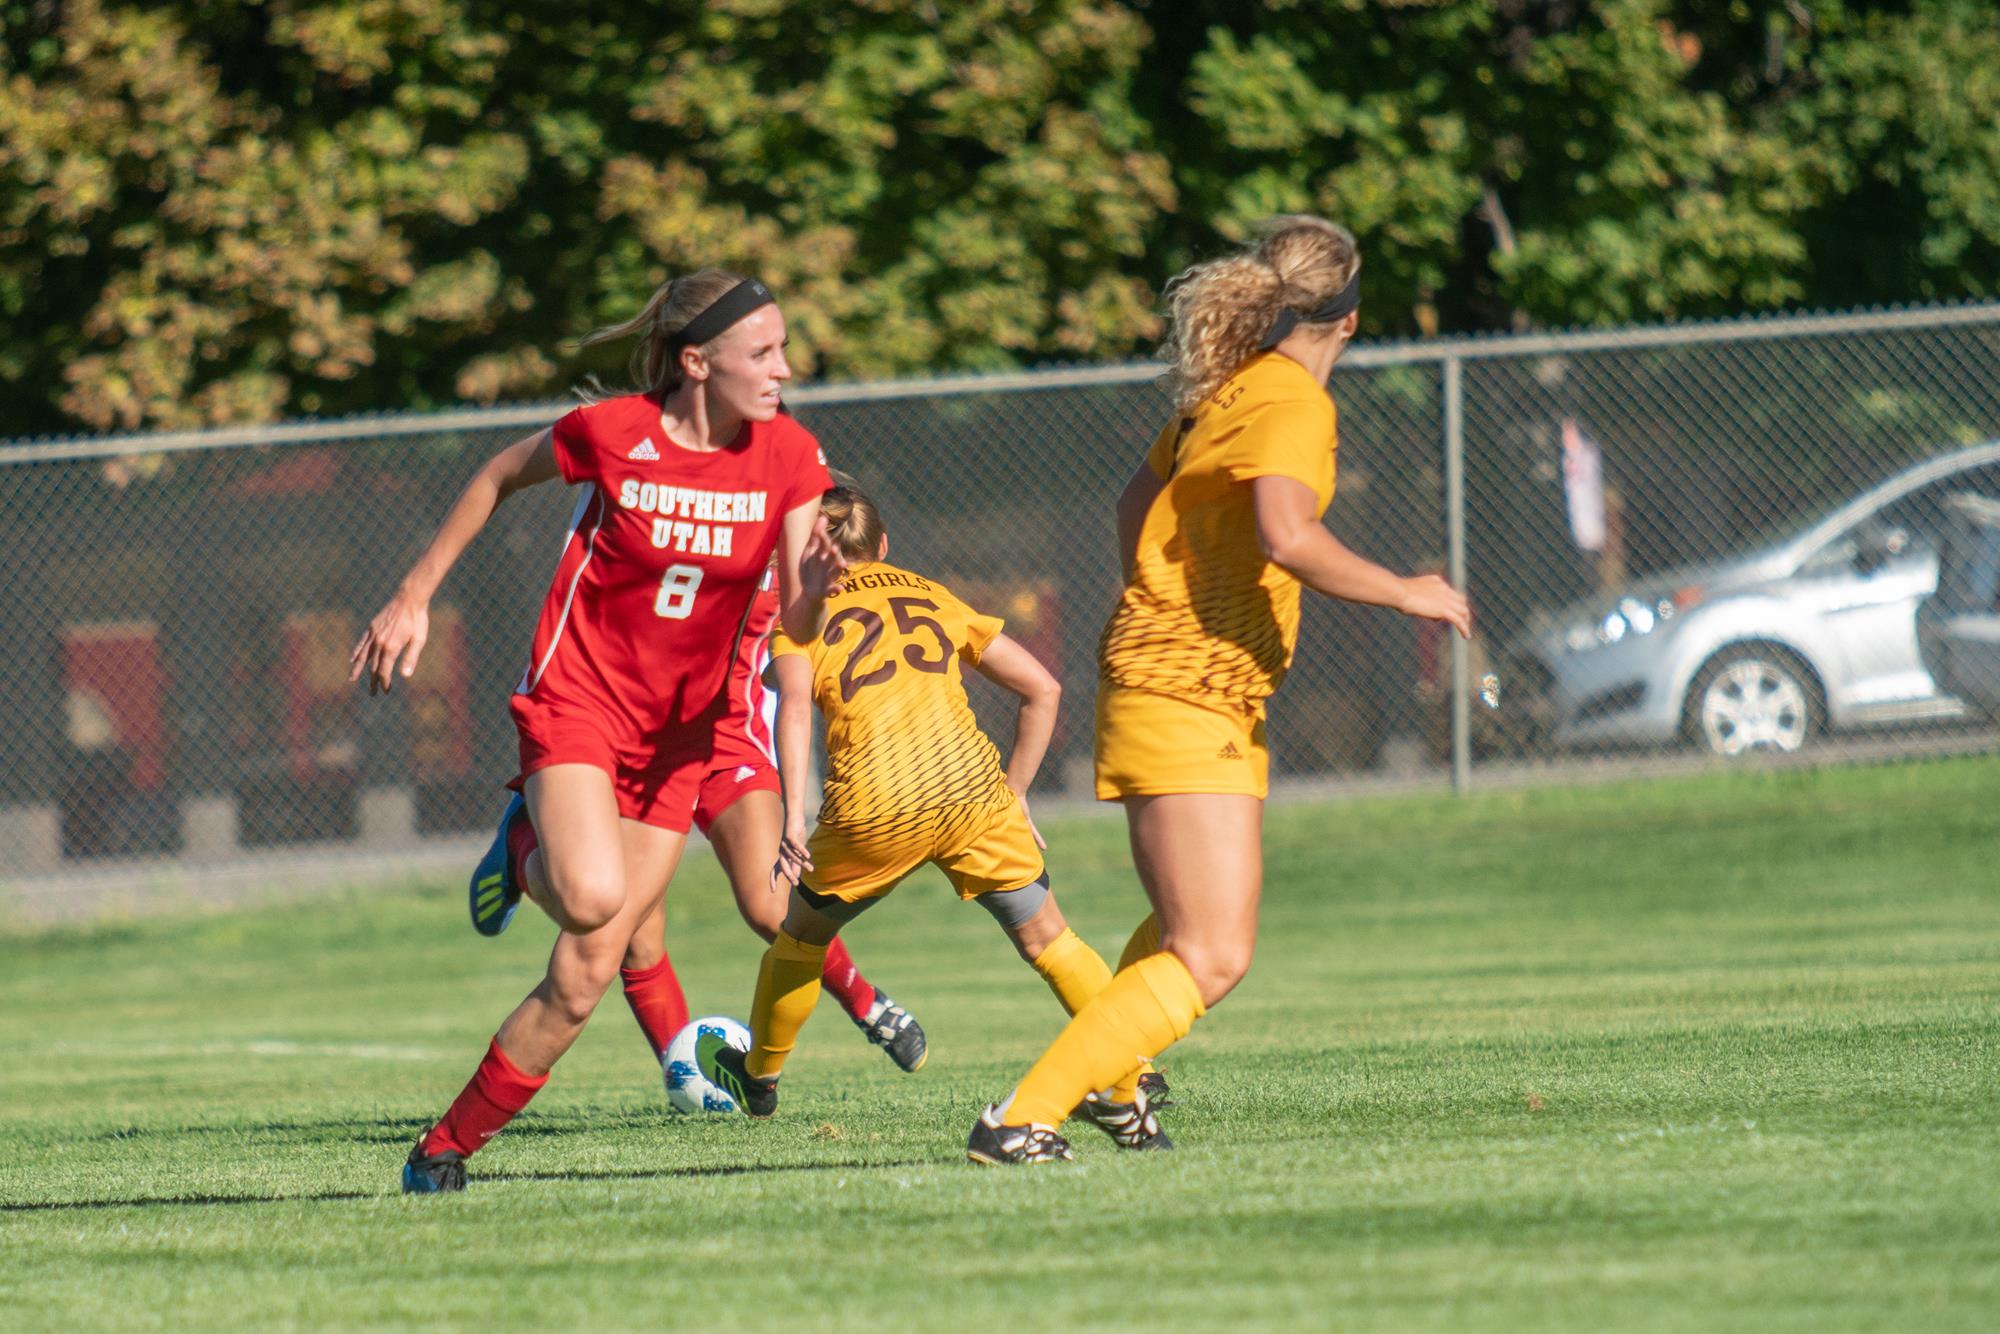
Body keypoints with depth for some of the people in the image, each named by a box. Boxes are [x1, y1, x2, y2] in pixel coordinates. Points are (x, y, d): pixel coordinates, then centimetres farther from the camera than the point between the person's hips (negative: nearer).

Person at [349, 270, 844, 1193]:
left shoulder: (788, 458, -5)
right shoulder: (612, 434, -14)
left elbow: (796, 623, -8)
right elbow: (501, 476, 5)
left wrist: (816, 586, -31)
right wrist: (414, 596, 6)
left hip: (678, 733, 4)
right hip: (577, 698, -4)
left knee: (584, 979, 0)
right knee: (593, 897, -32)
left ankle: (445, 1150, 14)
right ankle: (525, 851, 4)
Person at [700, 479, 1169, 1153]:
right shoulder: (933, 597, 25)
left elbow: (795, 707, -5)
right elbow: (1041, 688, 23)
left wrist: (793, 819, -12)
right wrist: (1013, 791, 26)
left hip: (873, 811, -1)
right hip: (971, 785, 1)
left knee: (801, 934, 25)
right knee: (1048, 939, 10)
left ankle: (758, 1076, 42)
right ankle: (1128, 1097, 0)